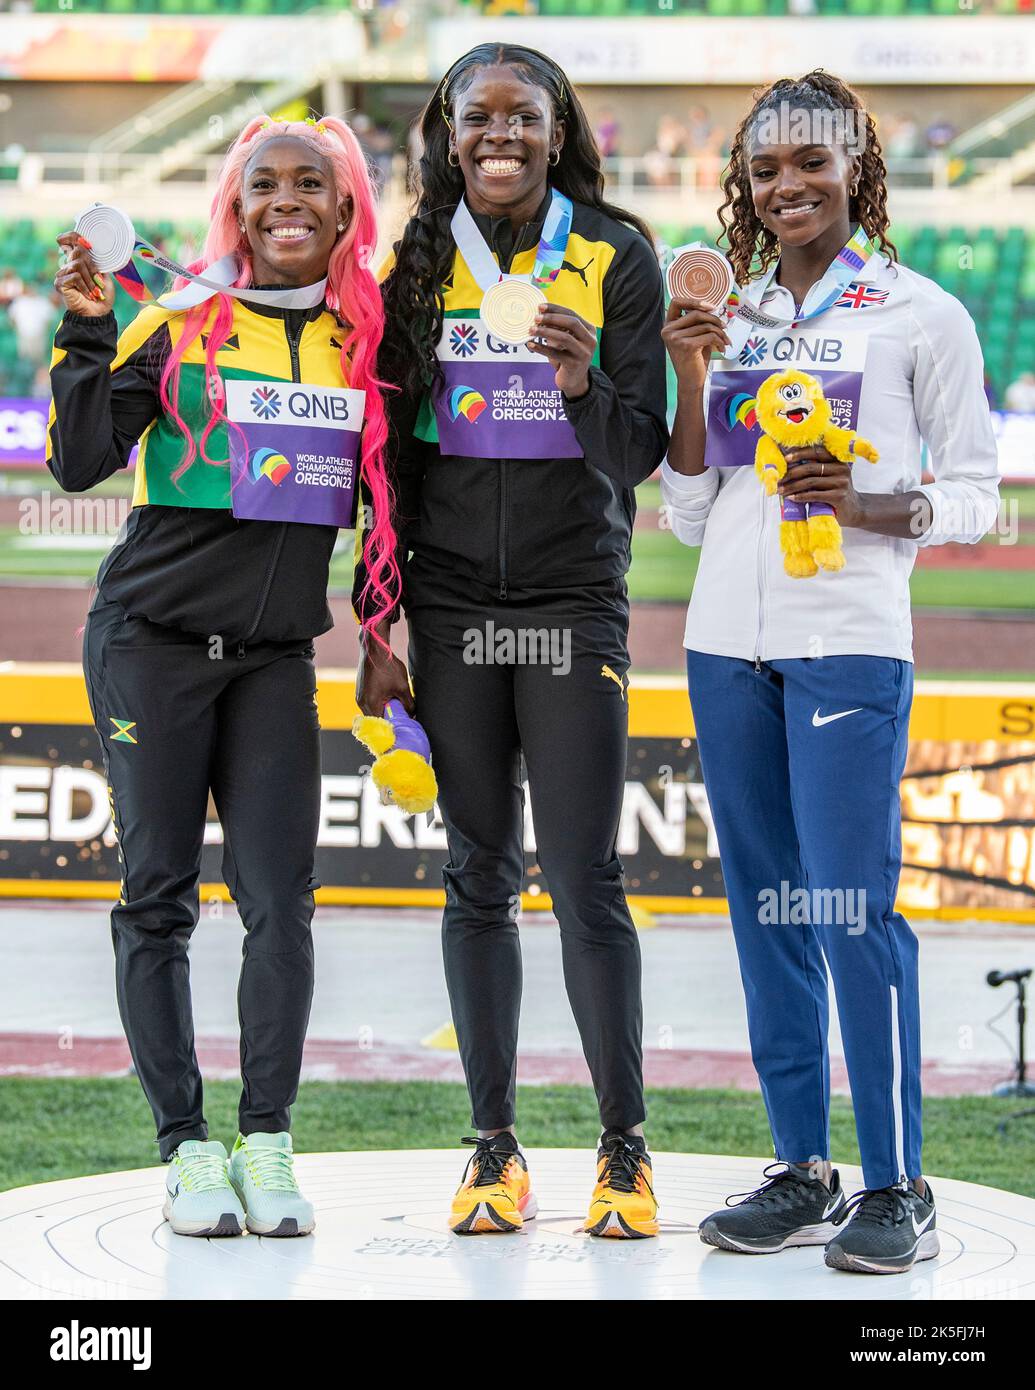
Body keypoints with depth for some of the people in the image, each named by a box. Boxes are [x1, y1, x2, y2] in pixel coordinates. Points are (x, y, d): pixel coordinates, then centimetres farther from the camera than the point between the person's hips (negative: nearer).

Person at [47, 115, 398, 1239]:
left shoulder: (365, 334, 7)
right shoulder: (178, 319, -2)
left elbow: (390, 491, 16)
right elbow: (80, 461, -8)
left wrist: (382, 622, 9)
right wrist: (88, 327, -16)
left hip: (276, 654, 2)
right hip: (152, 638, -2)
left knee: (279, 899, -7)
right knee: (158, 893, -1)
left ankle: (267, 1144, 2)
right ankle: (187, 1147, 5)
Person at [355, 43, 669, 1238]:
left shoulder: (615, 257, 0)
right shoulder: (415, 266, 6)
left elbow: (638, 456, -3)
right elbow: (391, 457, 9)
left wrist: (587, 384, -24)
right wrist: (377, 629, 5)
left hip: (573, 600, -2)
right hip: (451, 603, 2)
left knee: (583, 879, -6)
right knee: (476, 878, 5)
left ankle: (625, 1148, 5)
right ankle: (493, 1147, 12)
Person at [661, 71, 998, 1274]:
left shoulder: (920, 313, 2)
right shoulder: (730, 318, 14)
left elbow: (975, 492, 3)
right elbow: (687, 512, 14)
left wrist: (871, 509, -15)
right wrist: (690, 379, 1)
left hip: (850, 642, -5)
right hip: (728, 640, 5)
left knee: (852, 906, -9)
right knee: (765, 906, 7)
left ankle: (895, 1188, -2)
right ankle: (802, 1173, 14)